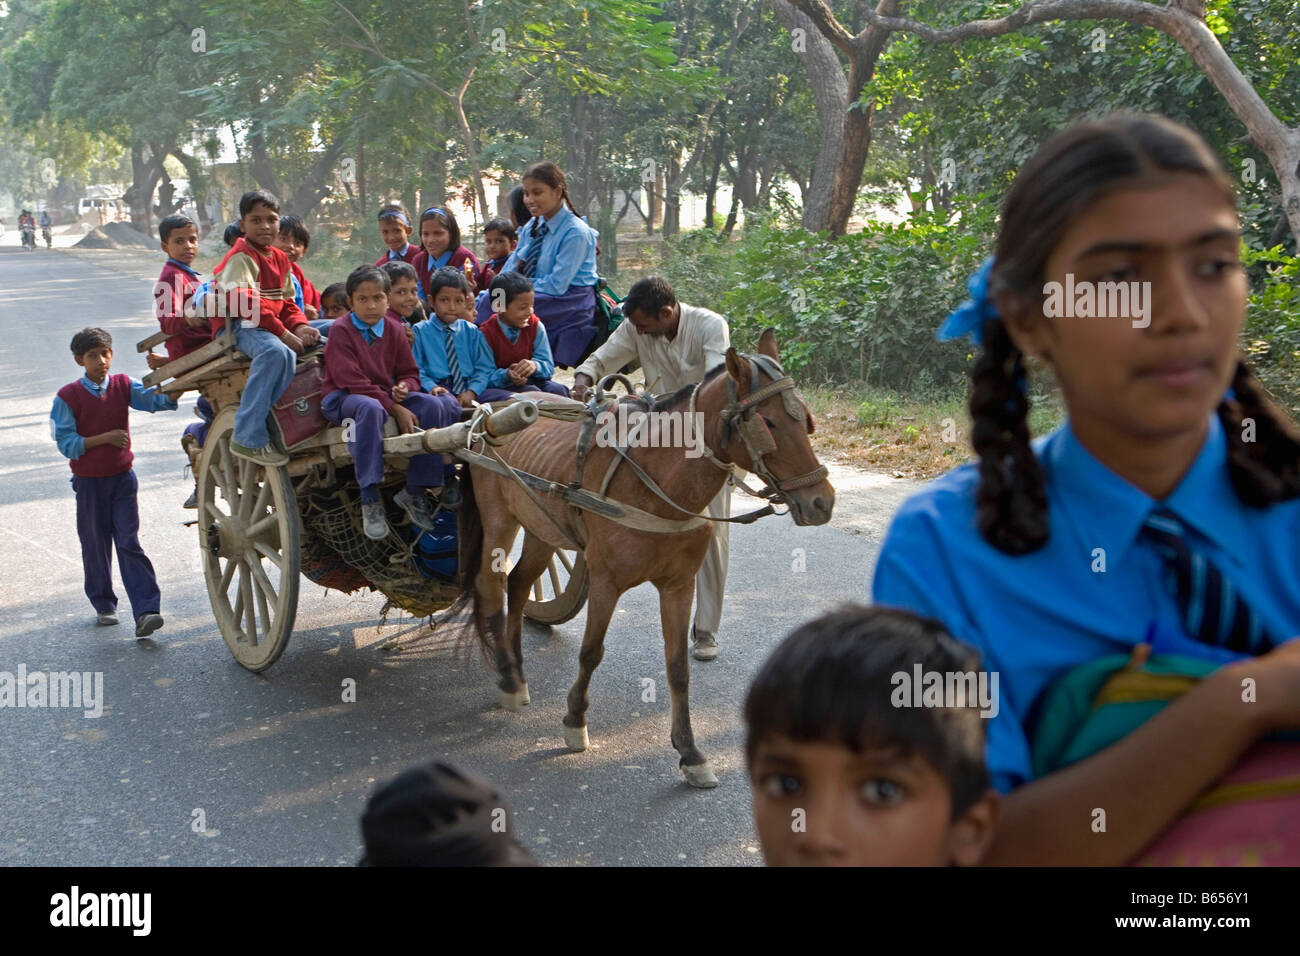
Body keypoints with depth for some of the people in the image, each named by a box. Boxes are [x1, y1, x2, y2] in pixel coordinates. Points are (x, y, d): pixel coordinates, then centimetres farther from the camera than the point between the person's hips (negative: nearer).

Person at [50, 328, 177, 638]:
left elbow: (158, 400, -14)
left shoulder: (123, 386, 0)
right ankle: (104, 605, 28)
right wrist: (106, 438, -19)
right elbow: (67, 444, -11)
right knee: (96, 545, 10)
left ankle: (145, 611, -13)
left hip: (122, 478, 1)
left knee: (129, 543, -6)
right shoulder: (68, 396, -8)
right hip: (89, 482, -1)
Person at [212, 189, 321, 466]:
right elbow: (244, 303, -20)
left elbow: (286, 302, 18)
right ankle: (249, 438, -38)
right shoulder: (240, 257, -8)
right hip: (238, 328, -9)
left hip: (274, 327, 9)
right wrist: (284, 334, -25)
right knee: (276, 351, -39)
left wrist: (300, 326, -5)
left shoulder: (280, 259, 19)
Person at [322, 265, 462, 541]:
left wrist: (404, 388, -15)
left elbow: (409, 372, 13)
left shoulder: (394, 331, 9)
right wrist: (396, 409, -23)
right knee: (370, 408, -41)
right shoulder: (341, 330, -9)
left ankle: (415, 491, -11)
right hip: (342, 399, -6)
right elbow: (352, 382, -18)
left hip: (387, 396, 6)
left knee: (432, 405, -18)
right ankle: (370, 501, -38)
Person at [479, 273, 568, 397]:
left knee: (558, 390, -25)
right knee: (532, 392, -33)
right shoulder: (486, 334, -12)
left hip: (532, 380, 4)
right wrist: (507, 375, -34)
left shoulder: (535, 326, 0)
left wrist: (534, 365, -24)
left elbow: (549, 367, 0)